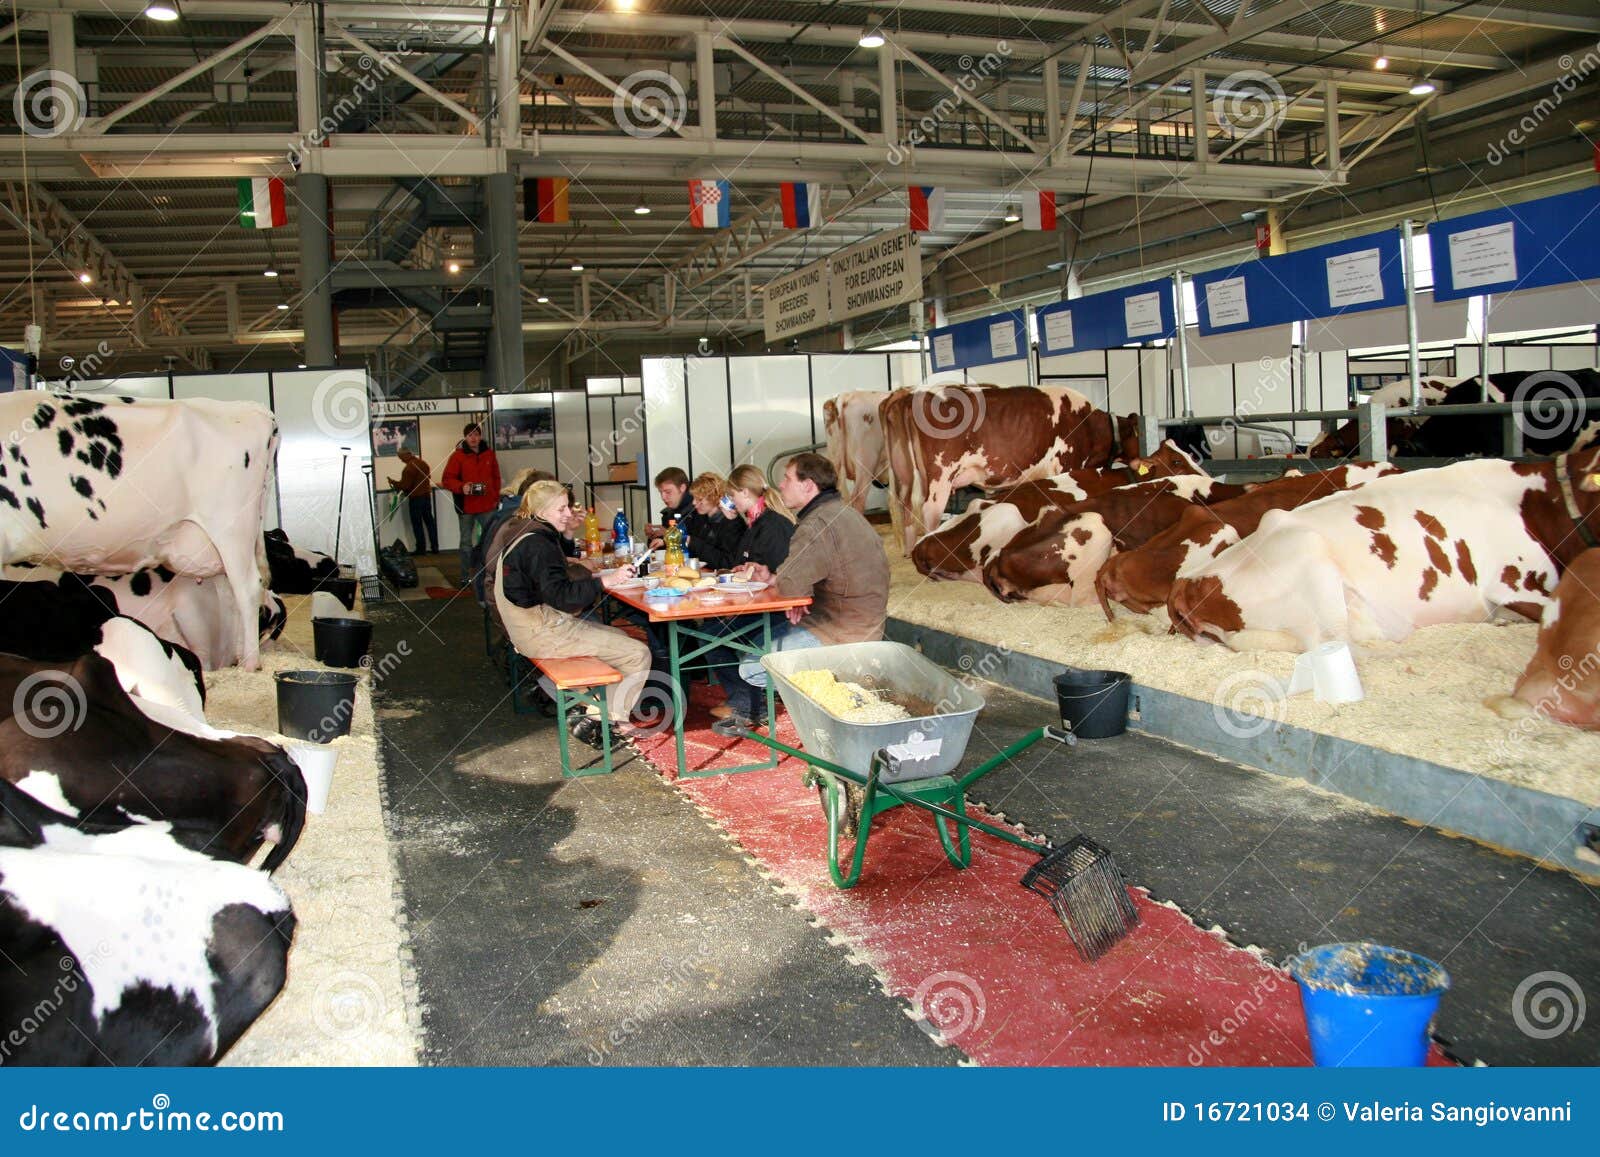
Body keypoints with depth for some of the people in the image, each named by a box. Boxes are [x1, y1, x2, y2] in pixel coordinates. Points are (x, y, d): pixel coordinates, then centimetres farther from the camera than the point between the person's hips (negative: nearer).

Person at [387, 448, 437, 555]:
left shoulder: (409, 467, -19)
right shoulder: (423, 463, 7)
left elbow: (405, 485, -19)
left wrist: (393, 482, -2)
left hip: (415, 498, -8)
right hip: (426, 495, 8)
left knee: (417, 524, 1)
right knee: (429, 521, 10)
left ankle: (421, 549, 4)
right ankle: (434, 547, 12)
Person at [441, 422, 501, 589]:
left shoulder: (489, 454, 7)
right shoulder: (458, 456, -5)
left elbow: (496, 478, 15)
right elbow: (447, 479, -8)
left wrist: (496, 497, 9)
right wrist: (461, 487, -24)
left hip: (487, 506, 3)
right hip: (466, 506, -3)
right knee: (466, 542, 6)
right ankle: (465, 577, 12)